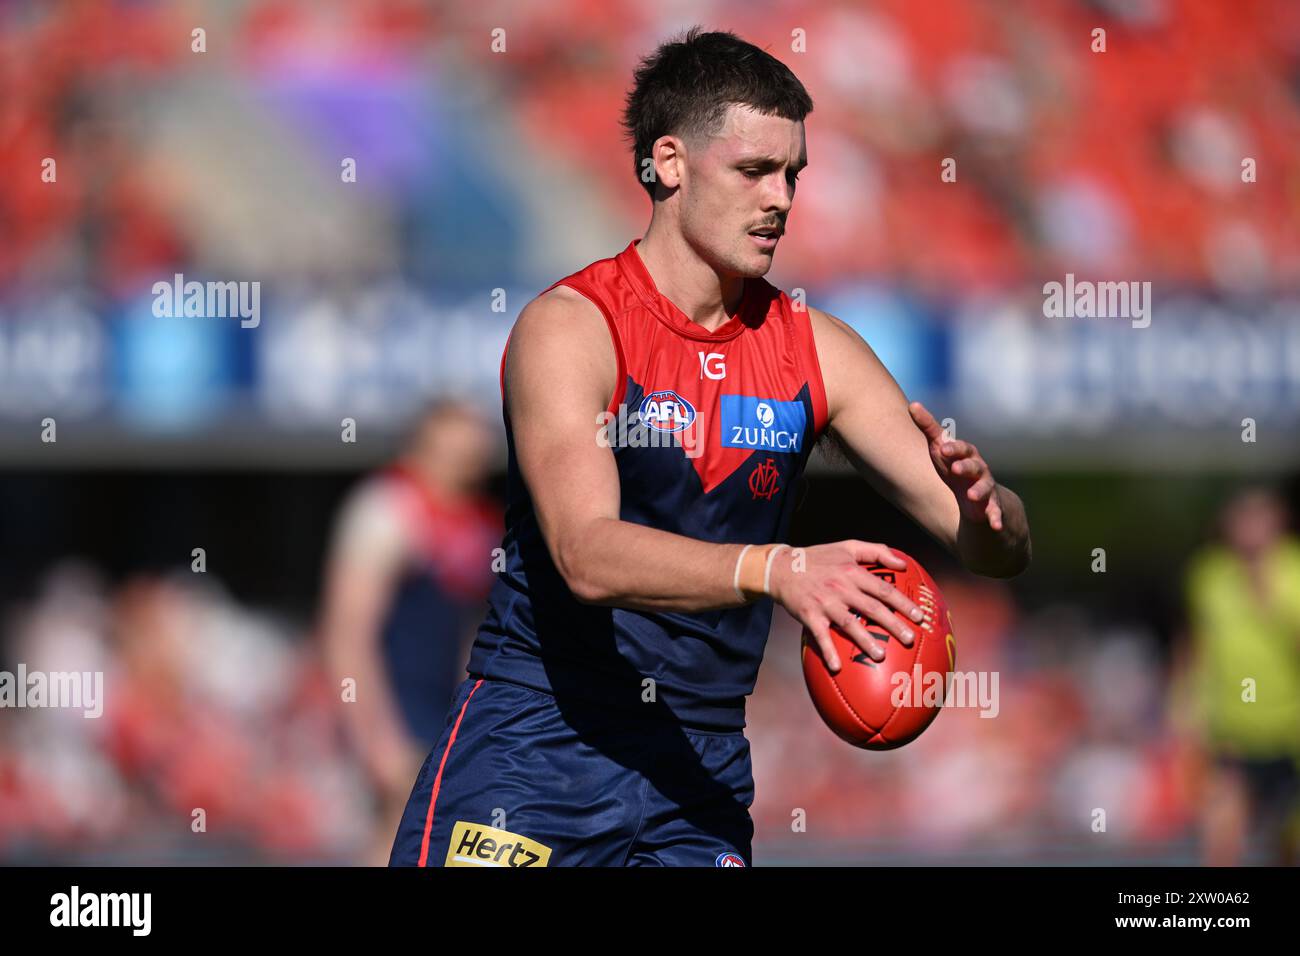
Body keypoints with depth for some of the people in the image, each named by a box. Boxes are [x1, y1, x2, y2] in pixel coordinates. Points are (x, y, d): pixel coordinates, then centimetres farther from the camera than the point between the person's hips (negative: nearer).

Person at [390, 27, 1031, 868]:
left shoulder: (816, 351, 5)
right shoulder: (570, 328, -10)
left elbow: (1003, 551, 3)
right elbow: (588, 555, -26)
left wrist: (979, 502, -21)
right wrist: (775, 570, -41)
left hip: (699, 773, 4)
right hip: (534, 745, -4)